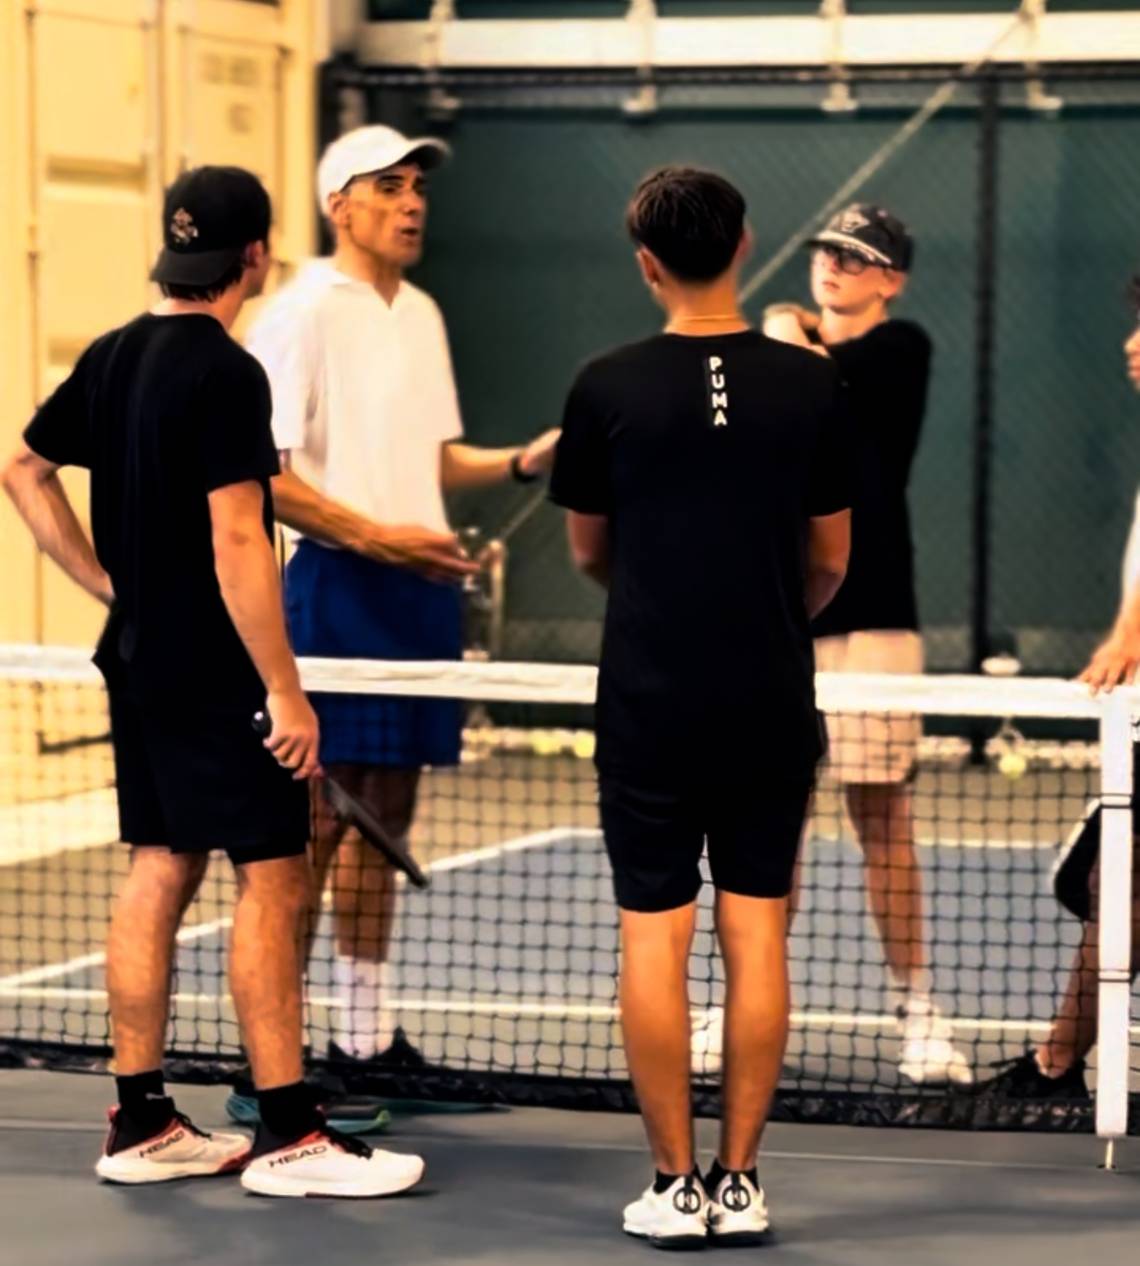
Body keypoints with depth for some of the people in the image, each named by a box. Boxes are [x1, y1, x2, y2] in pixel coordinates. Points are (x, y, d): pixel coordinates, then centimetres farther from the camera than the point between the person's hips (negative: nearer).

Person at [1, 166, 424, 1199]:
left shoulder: (112, 358, 8)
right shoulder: (226, 375, -17)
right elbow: (236, 545, -21)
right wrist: (286, 689, -19)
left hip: (140, 661, 9)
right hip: (214, 677, -9)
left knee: (160, 876, 11)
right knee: (274, 881, -5)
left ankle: (142, 1124, 15)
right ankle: (287, 1134, -4)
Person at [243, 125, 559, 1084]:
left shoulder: (422, 316, 16)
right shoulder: (303, 314, -9)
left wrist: (523, 462, 5)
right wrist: (378, 536, -21)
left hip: (422, 583, 8)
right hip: (336, 583, -8)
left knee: (385, 817, 12)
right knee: (314, 816, -7)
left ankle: (366, 1032, 19)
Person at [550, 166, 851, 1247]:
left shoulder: (609, 387, -5)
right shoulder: (809, 385, -1)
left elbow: (588, 551, 7)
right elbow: (830, 561, 6)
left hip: (649, 701, -1)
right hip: (773, 703, 2)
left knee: (654, 938, 3)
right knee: (756, 932, 6)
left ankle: (675, 1185, 4)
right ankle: (739, 1180, 8)